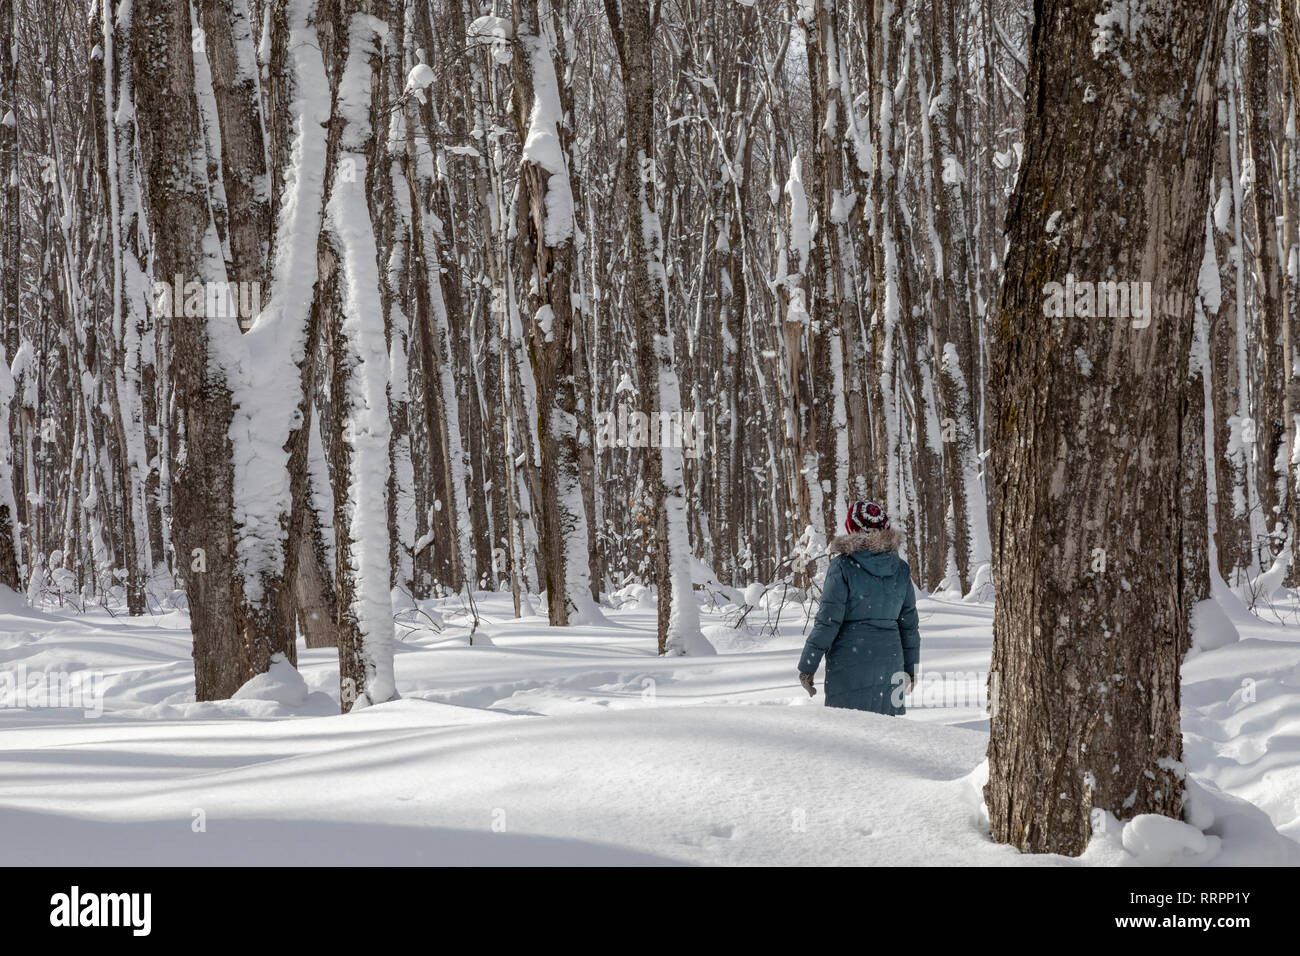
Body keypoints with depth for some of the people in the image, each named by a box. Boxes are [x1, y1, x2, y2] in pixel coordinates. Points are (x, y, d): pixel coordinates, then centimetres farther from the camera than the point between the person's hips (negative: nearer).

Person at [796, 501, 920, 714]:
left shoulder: (843, 566, -10)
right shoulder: (900, 569, 5)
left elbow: (827, 621, -11)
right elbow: (909, 624, 11)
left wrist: (807, 666, -5)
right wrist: (910, 668, 22)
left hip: (850, 661, -4)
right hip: (890, 661, 4)